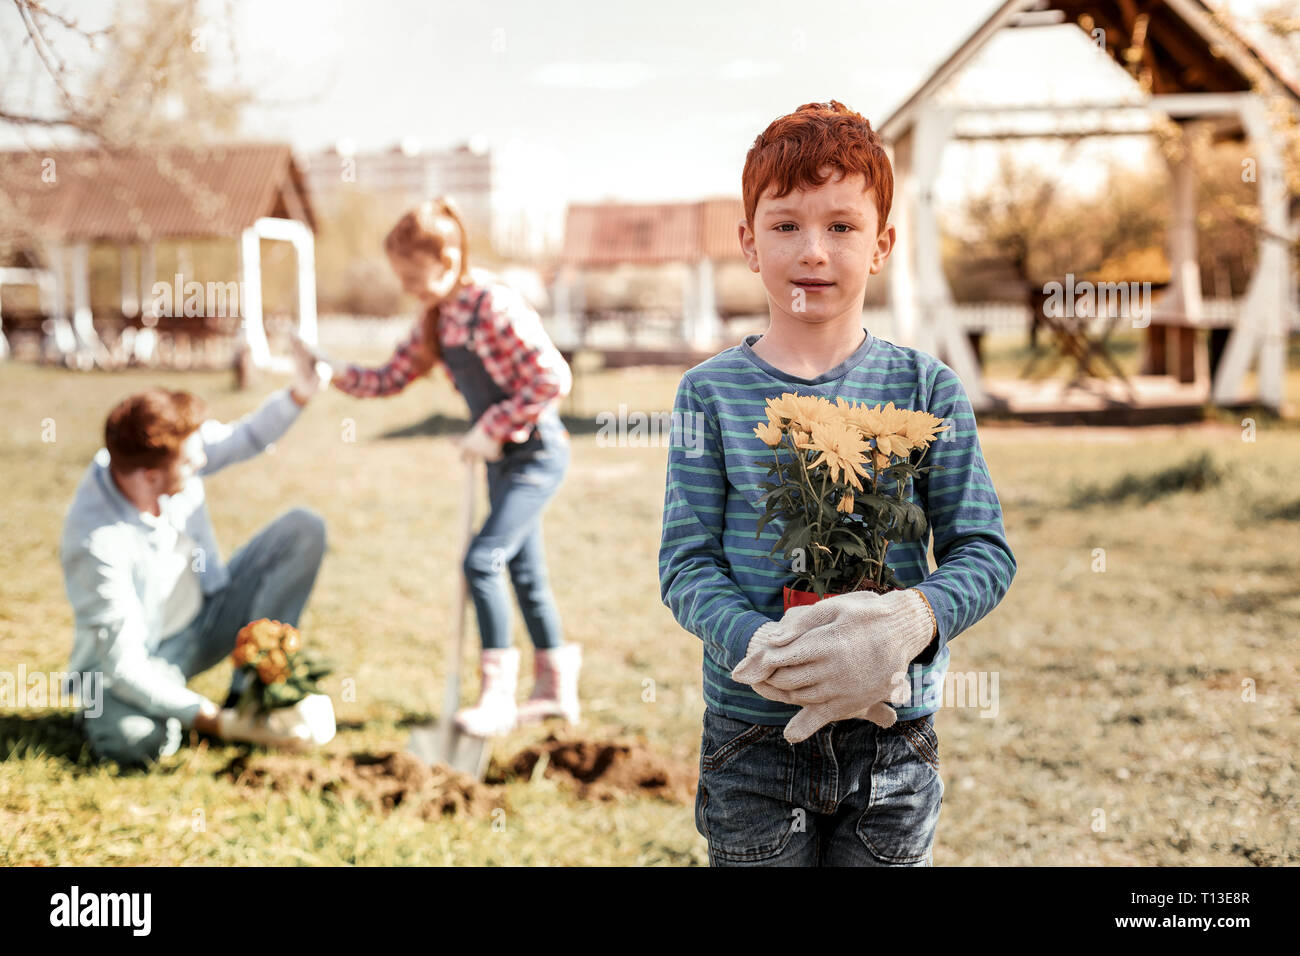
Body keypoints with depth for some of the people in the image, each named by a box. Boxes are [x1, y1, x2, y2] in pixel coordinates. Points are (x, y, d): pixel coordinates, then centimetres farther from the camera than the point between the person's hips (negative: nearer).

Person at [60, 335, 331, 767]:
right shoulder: (96, 542, -34)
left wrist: (297, 395, -15)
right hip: (140, 659, -7)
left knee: (303, 529, -9)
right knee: (136, 740, -41)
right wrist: (219, 724, -35)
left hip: (203, 623, 7)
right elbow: (124, 666, -31)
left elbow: (244, 439, 4)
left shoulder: (168, 453, -18)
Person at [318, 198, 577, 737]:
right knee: (524, 570, 14)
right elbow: (389, 379, 11)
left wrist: (492, 429, -21)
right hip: (502, 456, 9)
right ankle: (556, 689, 26)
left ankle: (497, 697, -7)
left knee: (482, 560, -15)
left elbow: (553, 380, -25)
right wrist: (334, 373, -5)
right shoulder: (437, 320, 6)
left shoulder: (495, 307, -21)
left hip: (537, 451, -9)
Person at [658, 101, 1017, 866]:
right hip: (753, 734, 0)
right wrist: (760, 648, -23)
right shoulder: (713, 393, -2)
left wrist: (912, 619, -24)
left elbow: (986, 551, -3)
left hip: (892, 731, 1)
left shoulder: (926, 388, -2)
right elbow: (686, 563, -5)